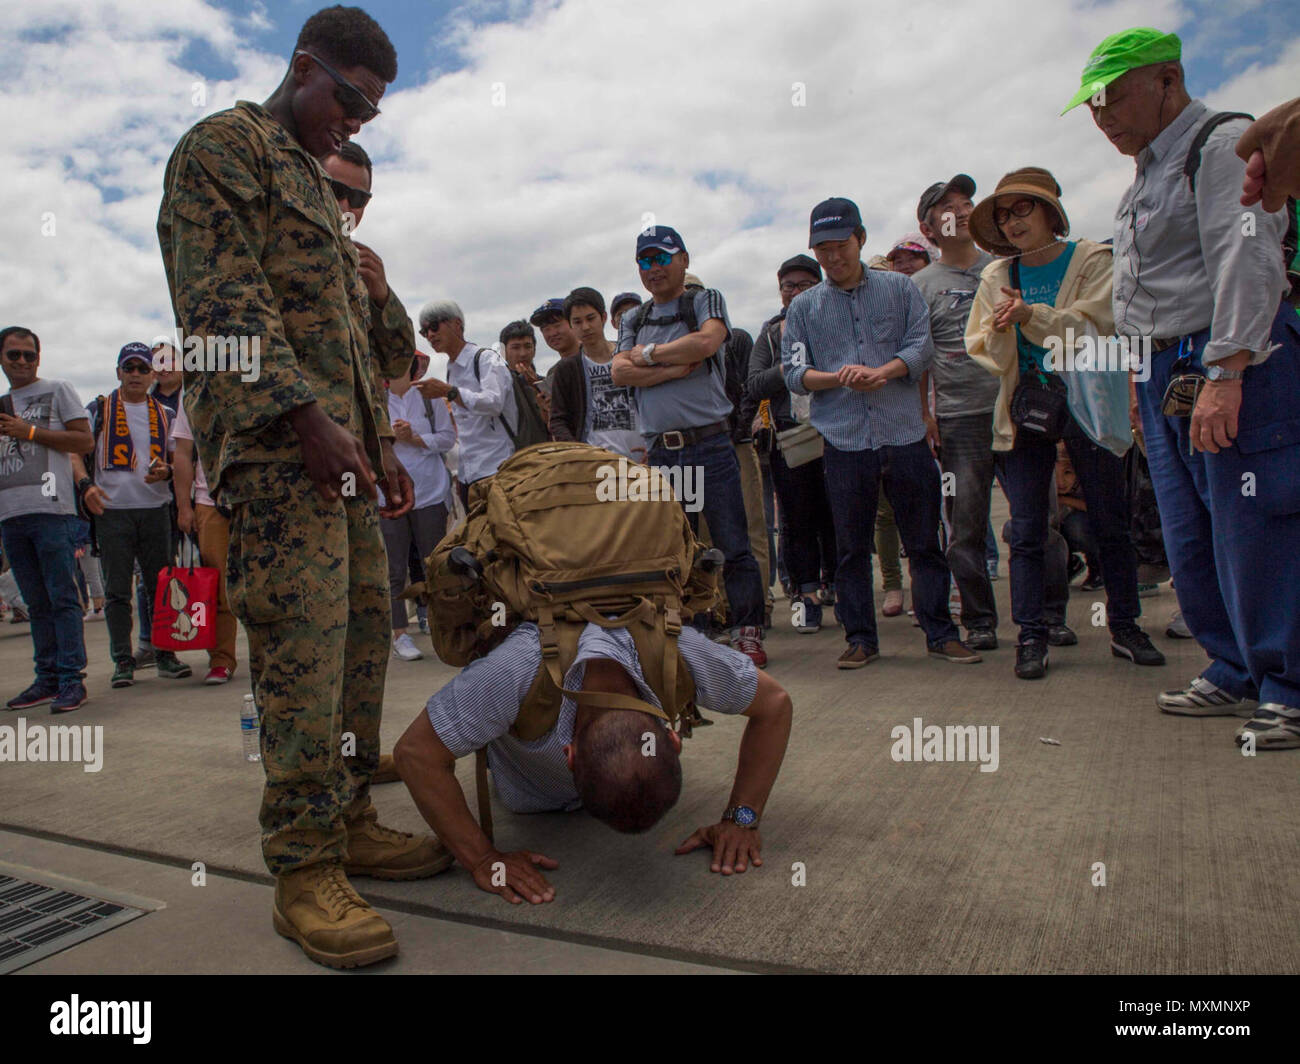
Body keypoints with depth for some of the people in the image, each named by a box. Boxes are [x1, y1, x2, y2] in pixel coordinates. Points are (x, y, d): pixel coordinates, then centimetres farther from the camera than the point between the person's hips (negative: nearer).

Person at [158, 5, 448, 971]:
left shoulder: (316, 183, 29)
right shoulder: (222, 147, 2)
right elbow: (224, 299, -13)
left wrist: (379, 444, 21)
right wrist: (307, 421, -21)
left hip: (338, 438, 9)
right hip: (272, 439, -9)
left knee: (364, 628, 6)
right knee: (303, 642, -13)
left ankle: (349, 820, 17)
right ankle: (306, 870, -5)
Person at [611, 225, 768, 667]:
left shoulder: (707, 300, 6)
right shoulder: (633, 321, 17)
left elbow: (706, 341, -16)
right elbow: (620, 372, 0)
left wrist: (649, 354, -4)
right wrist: (675, 368, -11)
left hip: (710, 444, -4)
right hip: (661, 451, 4)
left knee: (732, 544, -2)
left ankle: (747, 634, 6)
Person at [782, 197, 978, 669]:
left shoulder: (900, 288, 11)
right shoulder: (803, 306, 11)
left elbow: (920, 347, 1)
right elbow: (794, 372, 3)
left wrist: (879, 371, -18)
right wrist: (838, 378, -16)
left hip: (905, 434, 0)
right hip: (844, 440, 0)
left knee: (924, 541, 5)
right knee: (851, 547, 6)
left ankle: (940, 633, 17)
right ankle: (860, 638, 17)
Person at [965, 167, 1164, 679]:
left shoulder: (1092, 259, 2)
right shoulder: (996, 276, 10)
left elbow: (1093, 327, -12)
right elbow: (987, 354, 5)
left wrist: (1029, 315, -23)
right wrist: (1000, 330, -17)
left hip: (1085, 402, -1)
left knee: (1111, 523, 5)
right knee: (1026, 531, -2)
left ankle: (1125, 627, 18)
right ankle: (1031, 635, 4)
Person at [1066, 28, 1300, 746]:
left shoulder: (1224, 144, -6)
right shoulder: (1145, 175, 21)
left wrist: (1224, 373, -26)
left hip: (1232, 364, -9)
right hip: (1166, 376, 9)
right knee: (1189, 541, 10)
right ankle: (1236, 673, 22)